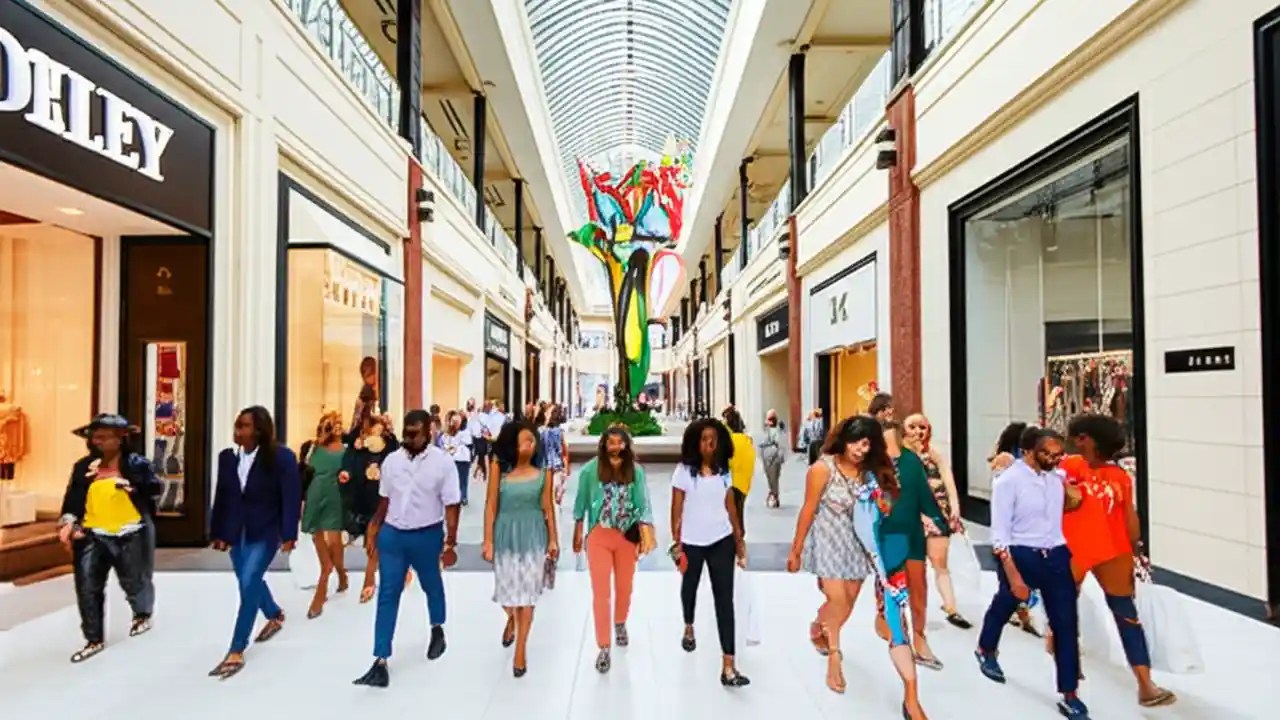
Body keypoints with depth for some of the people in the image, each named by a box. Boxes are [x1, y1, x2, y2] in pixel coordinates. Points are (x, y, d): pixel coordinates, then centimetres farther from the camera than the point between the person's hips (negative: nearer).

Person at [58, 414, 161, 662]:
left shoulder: (136, 463, -5)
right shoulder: (83, 467, 5)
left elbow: (156, 488, -13)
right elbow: (73, 498, 6)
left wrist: (133, 486, -29)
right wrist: (68, 521, -9)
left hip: (129, 534, -3)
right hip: (92, 536, 3)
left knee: (134, 581, 9)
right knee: (87, 588, 3)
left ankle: (142, 614, 41)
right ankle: (94, 640, 19)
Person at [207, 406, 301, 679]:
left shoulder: (281, 457, -15)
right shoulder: (227, 457, 0)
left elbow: (292, 498, -14)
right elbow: (221, 497, 7)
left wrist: (289, 534, -17)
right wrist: (218, 532, 8)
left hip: (264, 532, -6)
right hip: (235, 532, 6)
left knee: (248, 584, -12)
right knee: (250, 583, 19)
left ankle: (236, 651, -1)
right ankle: (275, 615, 46)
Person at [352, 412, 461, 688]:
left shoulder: (442, 462, -13)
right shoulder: (391, 460, -1)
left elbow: (451, 506, -12)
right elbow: (385, 499, 9)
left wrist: (450, 543, -14)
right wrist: (375, 529, 9)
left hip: (427, 535, -2)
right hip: (392, 534, 3)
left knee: (431, 585, 19)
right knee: (387, 595, 2)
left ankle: (437, 631, 46)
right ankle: (380, 662, 8)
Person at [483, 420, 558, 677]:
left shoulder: (542, 473, -4)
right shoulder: (499, 467, -8)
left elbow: (548, 507, 2)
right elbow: (491, 505, -7)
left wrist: (553, 540, 3)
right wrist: (488, 540, -7)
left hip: (533, 536, 0)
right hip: (505, 535, 0)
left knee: (527, 592, 4)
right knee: (506, 588, 10)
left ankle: (520, 650, 18)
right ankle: (511, 619, 47)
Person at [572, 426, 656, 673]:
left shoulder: (636, 471, -8)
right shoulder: (591, 469, -9)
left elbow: (643, 504, -7)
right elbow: (581, 502, 1)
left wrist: (646, 535, -15)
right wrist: (578, 534, 5)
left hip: (627, 535, 2)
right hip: (599, 536, -1)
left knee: (624, 587, 20)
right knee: (601, 591, 0)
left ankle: (620, 624, 48)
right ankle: (603, 647, 10)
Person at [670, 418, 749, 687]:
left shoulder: (724, 471, 0)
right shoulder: (684, 471, -10)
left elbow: (731, 507, 6)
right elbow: (676, 510, -8)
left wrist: (739, 540, 6)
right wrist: (676, 543, -10)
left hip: (721, 541, 2)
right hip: (692, 542, -1)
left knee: (724, 598, -5)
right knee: (690, 587, 22)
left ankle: (728, 667, -5)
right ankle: (689, 629, 53)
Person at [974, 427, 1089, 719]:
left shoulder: (1057, 476, 0)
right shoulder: (1009, 481, -16)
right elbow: (999, 533, -17)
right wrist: (1013, 576, -20)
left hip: (1056, 556, 4)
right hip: (1020, 556, -4)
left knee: (1066, 623, 3)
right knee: (1005, 604, 19)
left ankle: (1069, 696, 16)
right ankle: (986, 651, 48)